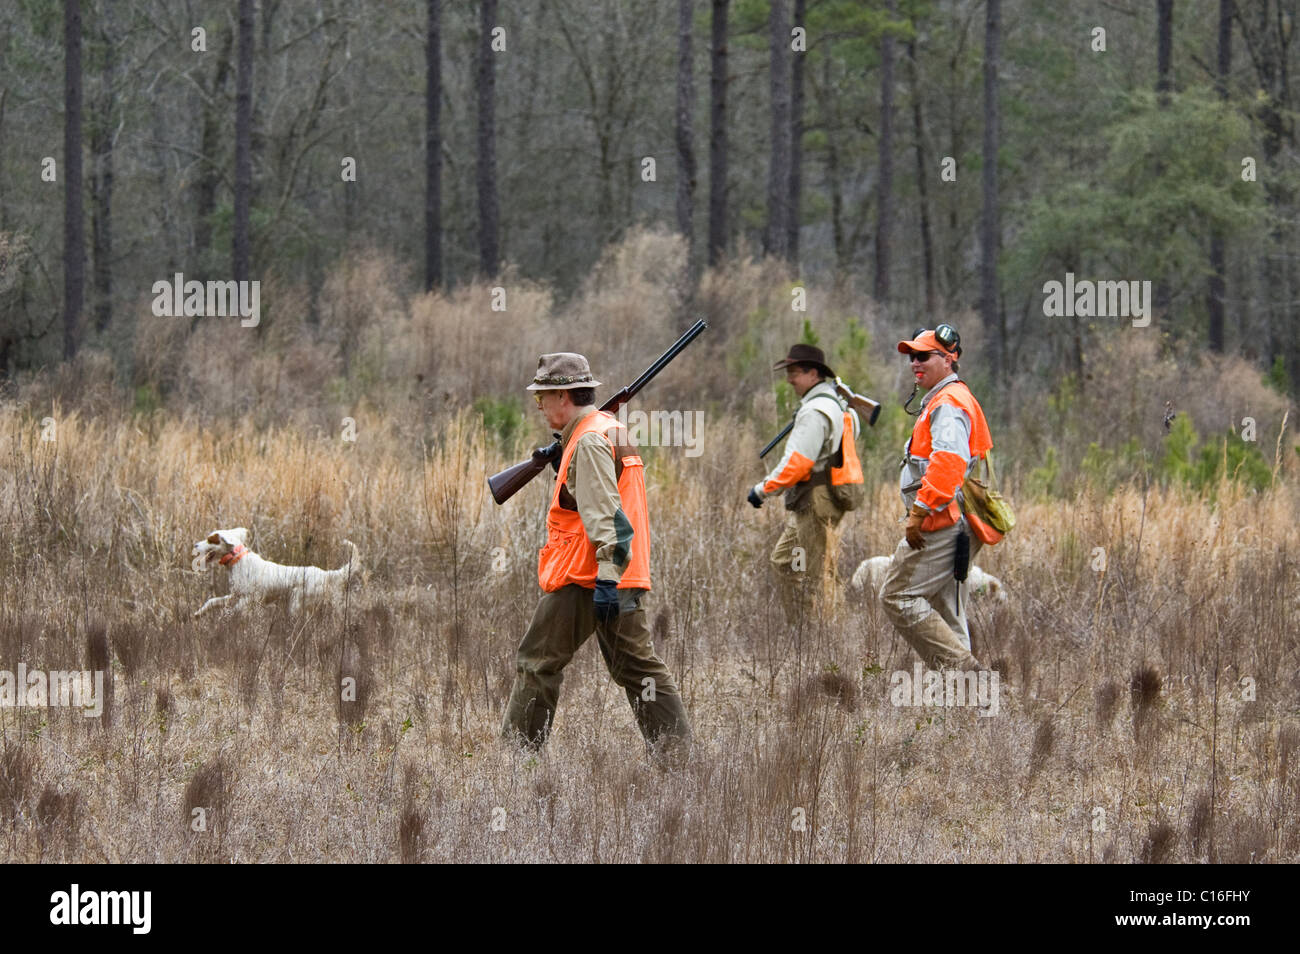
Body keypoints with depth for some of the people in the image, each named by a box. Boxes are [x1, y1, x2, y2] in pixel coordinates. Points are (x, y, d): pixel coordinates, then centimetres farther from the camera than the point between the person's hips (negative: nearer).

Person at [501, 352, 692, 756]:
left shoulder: (590, 442, -14)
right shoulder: (612, 430, 17)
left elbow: (604, 514, -22)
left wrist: (607, 577, -26)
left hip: (585, 579, -10)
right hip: (623, 577, 10)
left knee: (538, 662, 0)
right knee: (637, 665, 9)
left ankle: (518, 749, 4)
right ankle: (677, 750, 3)